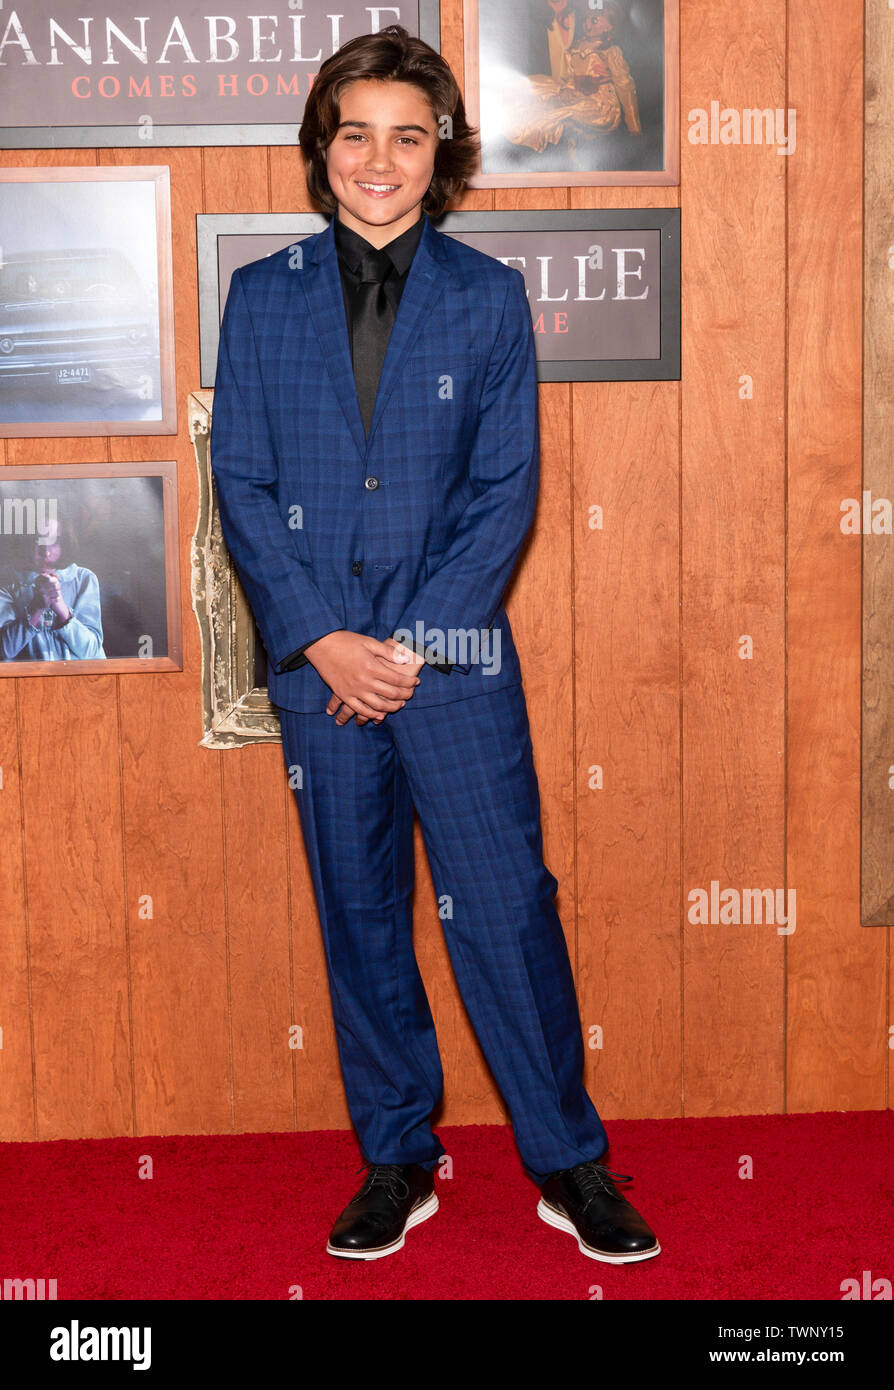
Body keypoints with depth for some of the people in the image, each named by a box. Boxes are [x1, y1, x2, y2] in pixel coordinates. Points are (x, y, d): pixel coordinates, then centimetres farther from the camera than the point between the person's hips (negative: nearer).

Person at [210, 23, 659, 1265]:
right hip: (318, 662, 2)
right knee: (359, 919, 10)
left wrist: (414, 645, -10)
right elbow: (241, 485, 2)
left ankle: (570, 1164, 16)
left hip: (456, 662, -1)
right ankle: (396, 1163, 24)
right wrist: (325, 643, -9)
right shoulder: (262, 297, 5)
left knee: (507, 911, 0)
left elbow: (507, 490, -1)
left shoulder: (489, 296, 2)